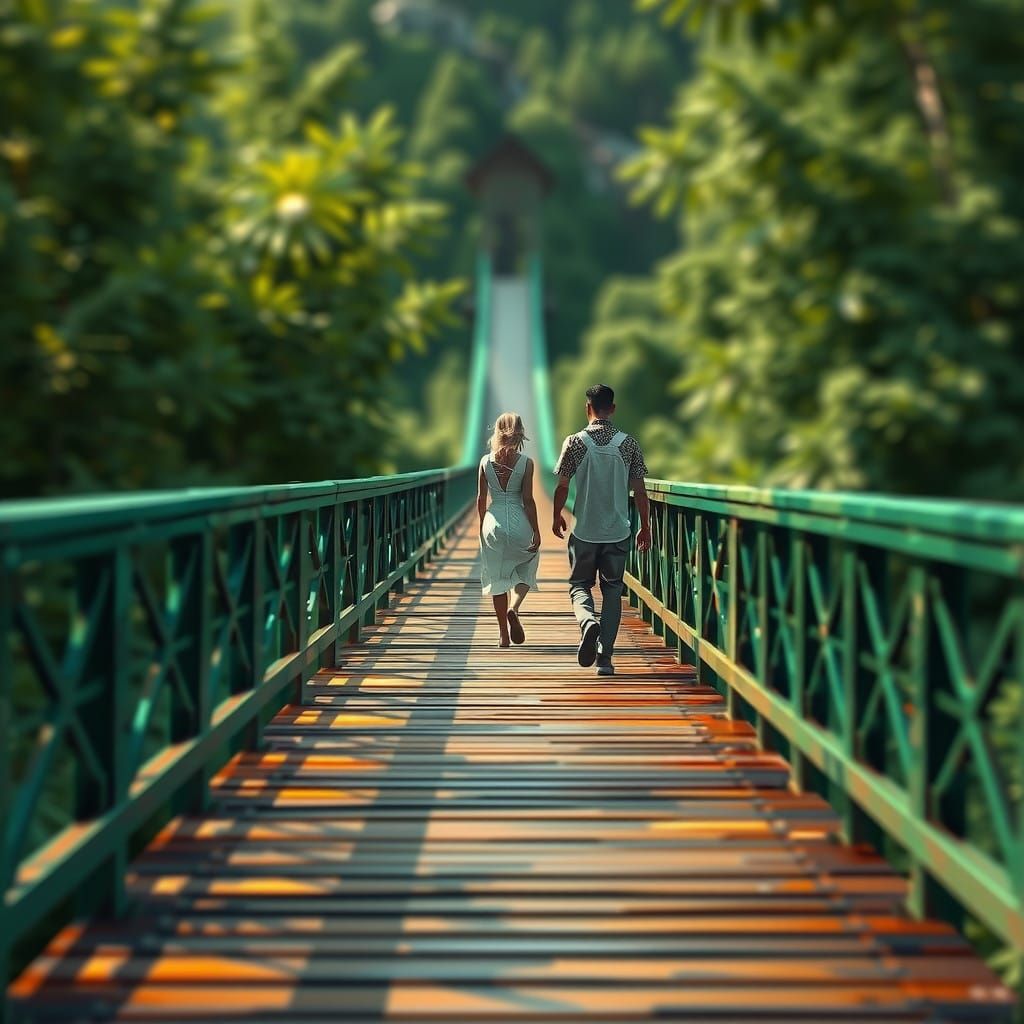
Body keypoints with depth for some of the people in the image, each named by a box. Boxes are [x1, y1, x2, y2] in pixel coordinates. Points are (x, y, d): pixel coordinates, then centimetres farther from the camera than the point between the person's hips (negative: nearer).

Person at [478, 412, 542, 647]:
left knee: (497, 577, 11)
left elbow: (481, 499, 4)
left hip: (493, 523, 2)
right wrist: (536, 531, -2)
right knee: (525, 573, 17)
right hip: (520, 523, -2)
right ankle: (514, 609, -11)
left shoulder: (486, 461, -1)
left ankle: (503, 634, 12)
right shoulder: (526, 463, -8)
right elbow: (528, 500, -9)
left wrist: (482, 526, 17)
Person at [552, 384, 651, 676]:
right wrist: (645, 527, 10)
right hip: (618, 532, 1)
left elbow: (562, 487, -3)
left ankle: (588, 622, -18)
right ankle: (605, 658, 6)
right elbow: (640, 491, -1)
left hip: (584, 531, -1)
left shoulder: (575, 442, -7)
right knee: (612, 591, 11)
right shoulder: (629, 444, -2)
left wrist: (557, 517, 14)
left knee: (579, 585, 14)